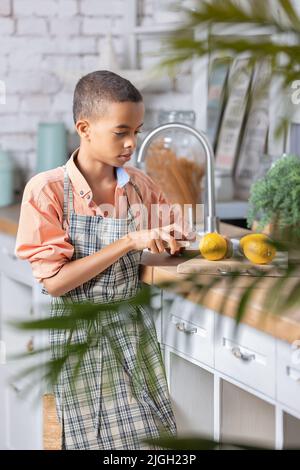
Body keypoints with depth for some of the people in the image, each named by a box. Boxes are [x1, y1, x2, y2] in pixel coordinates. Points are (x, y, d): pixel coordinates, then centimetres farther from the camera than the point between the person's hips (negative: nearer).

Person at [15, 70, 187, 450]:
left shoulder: (141, 186, -1)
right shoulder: (47, 191, -14)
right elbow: (55, 281, -19)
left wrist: (170, 239, -8)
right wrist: (128, 243, -24)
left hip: (134, 332, 4)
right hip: (80, 339, -4)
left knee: (155, 434, 4)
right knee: (98, 440, 2)